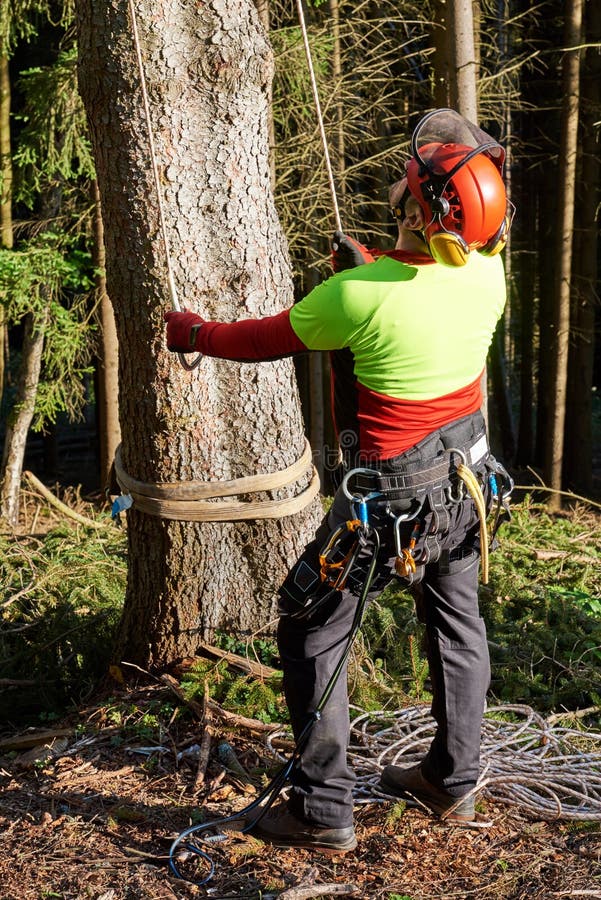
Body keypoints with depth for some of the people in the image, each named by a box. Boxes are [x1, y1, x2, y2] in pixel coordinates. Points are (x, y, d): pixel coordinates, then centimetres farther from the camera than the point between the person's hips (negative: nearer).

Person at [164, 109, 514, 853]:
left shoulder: (358, 296, -27)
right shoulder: (488, 270, -11)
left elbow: (265, 339, -10)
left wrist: (190, 333, 7)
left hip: (392, 498, -6)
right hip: (467, 480, 6)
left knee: (310, 630, 9)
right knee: (456, 623, 21)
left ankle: (323, 811, 13)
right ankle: (453, 782, 36)